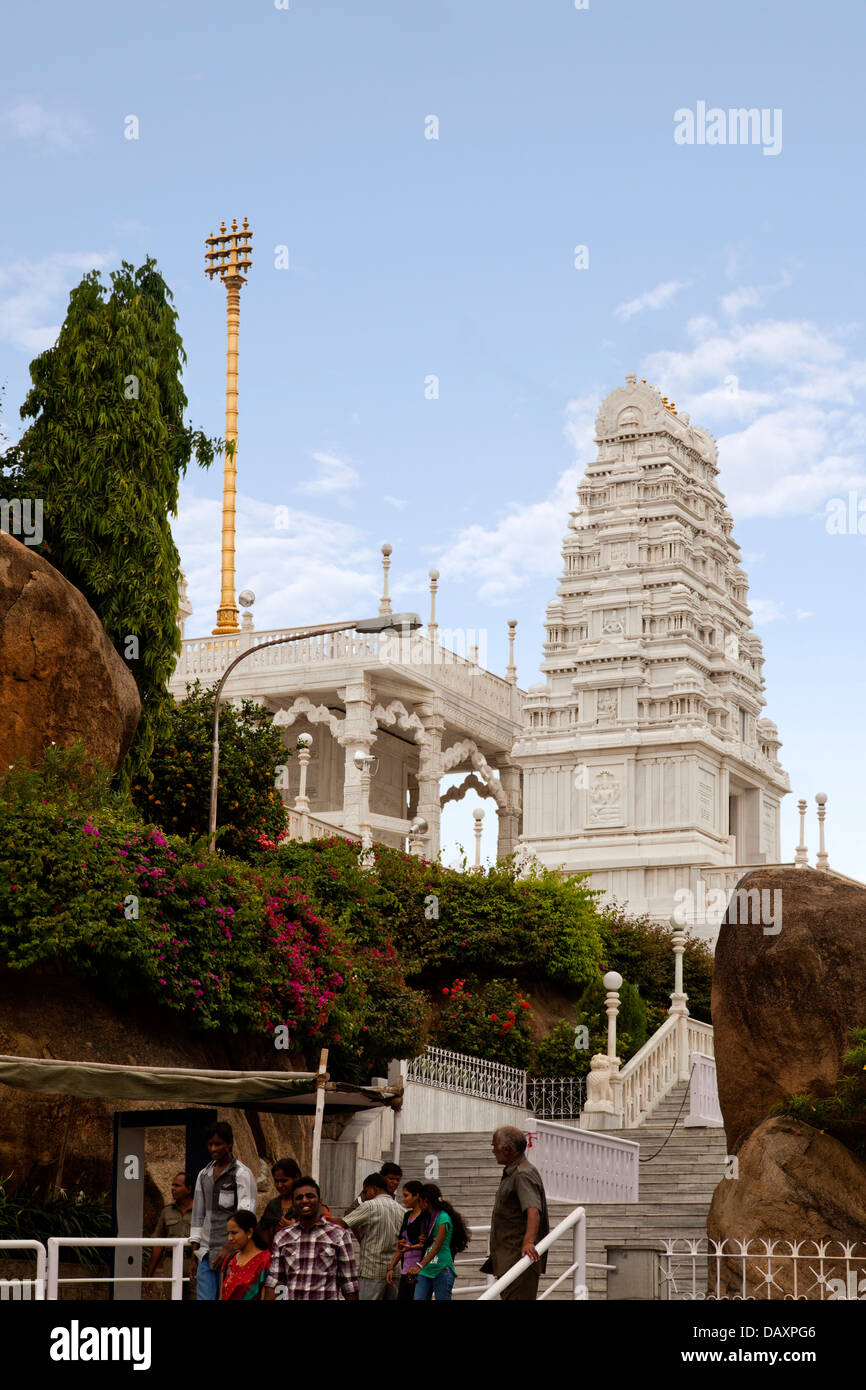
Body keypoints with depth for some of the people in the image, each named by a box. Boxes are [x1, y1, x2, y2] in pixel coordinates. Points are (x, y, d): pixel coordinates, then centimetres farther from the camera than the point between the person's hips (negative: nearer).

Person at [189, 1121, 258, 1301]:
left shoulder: (242, 1174, -4)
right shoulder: (204, 1175, 16)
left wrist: (229, 1248, -17)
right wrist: (195, 1250, 13)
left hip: (230, 1254, -6)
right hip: (206, 1253, 6)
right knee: (205, 1298, -1)